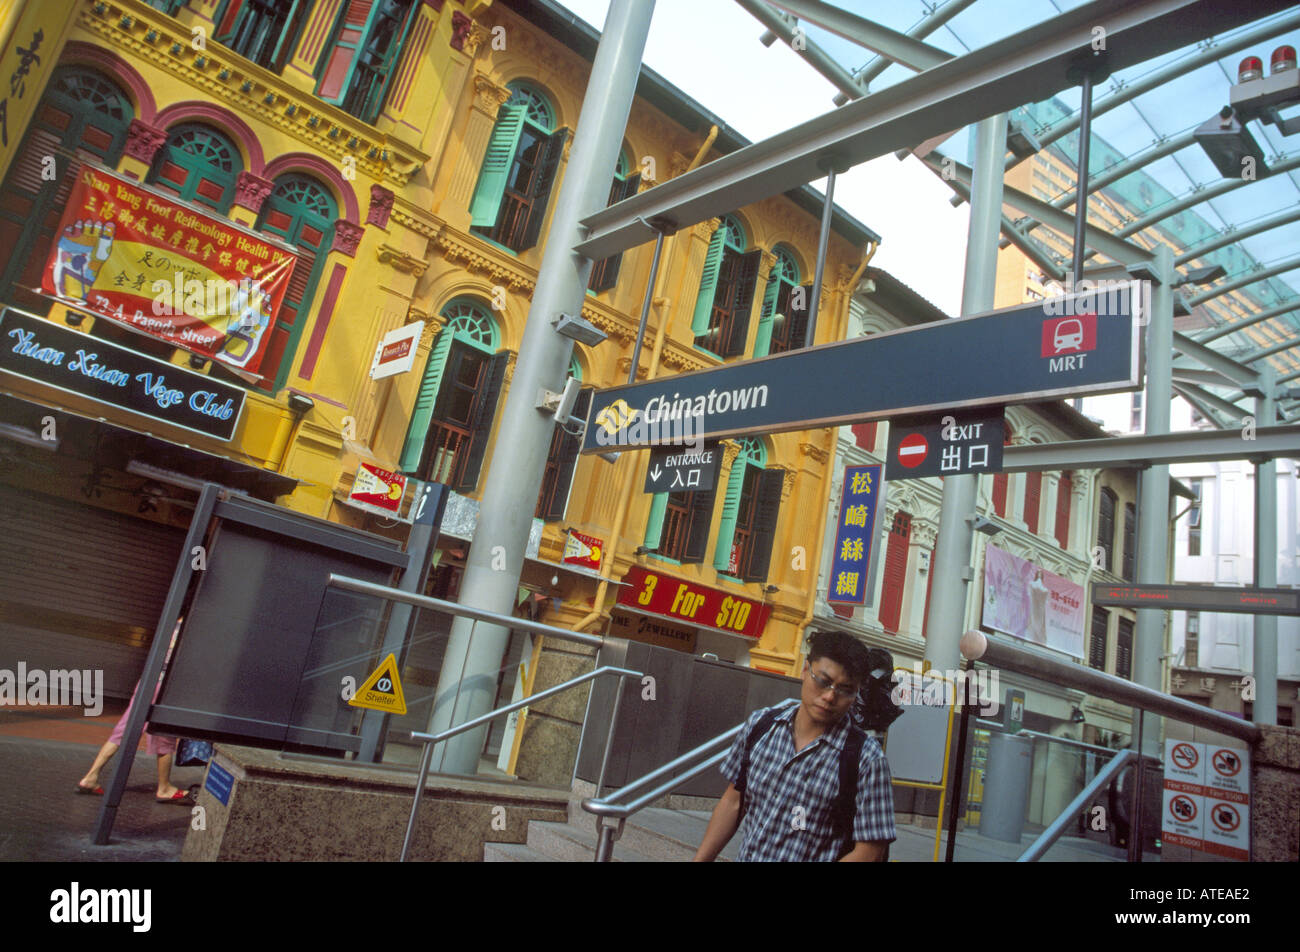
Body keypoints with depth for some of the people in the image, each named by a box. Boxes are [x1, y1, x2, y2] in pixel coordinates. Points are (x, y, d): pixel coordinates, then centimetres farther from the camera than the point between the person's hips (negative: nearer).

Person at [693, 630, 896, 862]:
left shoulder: (866, 759, -18)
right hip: (746, 856, 3)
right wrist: (700, 859, 2)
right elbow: (733, 801, 4)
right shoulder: (760, 724, -5)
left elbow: (869, 853, -17)